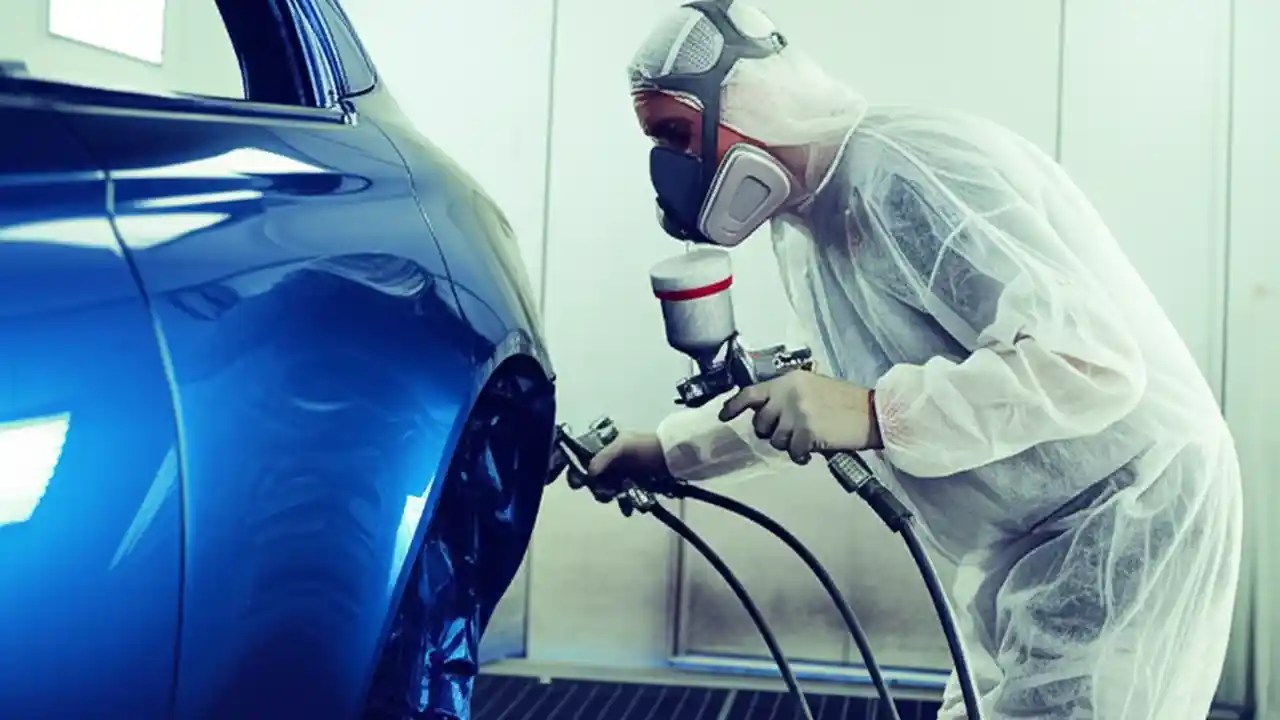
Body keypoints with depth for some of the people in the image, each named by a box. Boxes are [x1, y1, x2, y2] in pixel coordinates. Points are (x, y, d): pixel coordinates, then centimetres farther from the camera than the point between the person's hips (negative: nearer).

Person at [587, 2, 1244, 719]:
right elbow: (824, 402, 19)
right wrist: (668, 450, 17)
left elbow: (1094, 363, -31)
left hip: (1127, 518, -9)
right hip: (1025, 545, 9)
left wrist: (872, 414, -35)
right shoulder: (806, 225, 6)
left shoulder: (905, 174, -24)